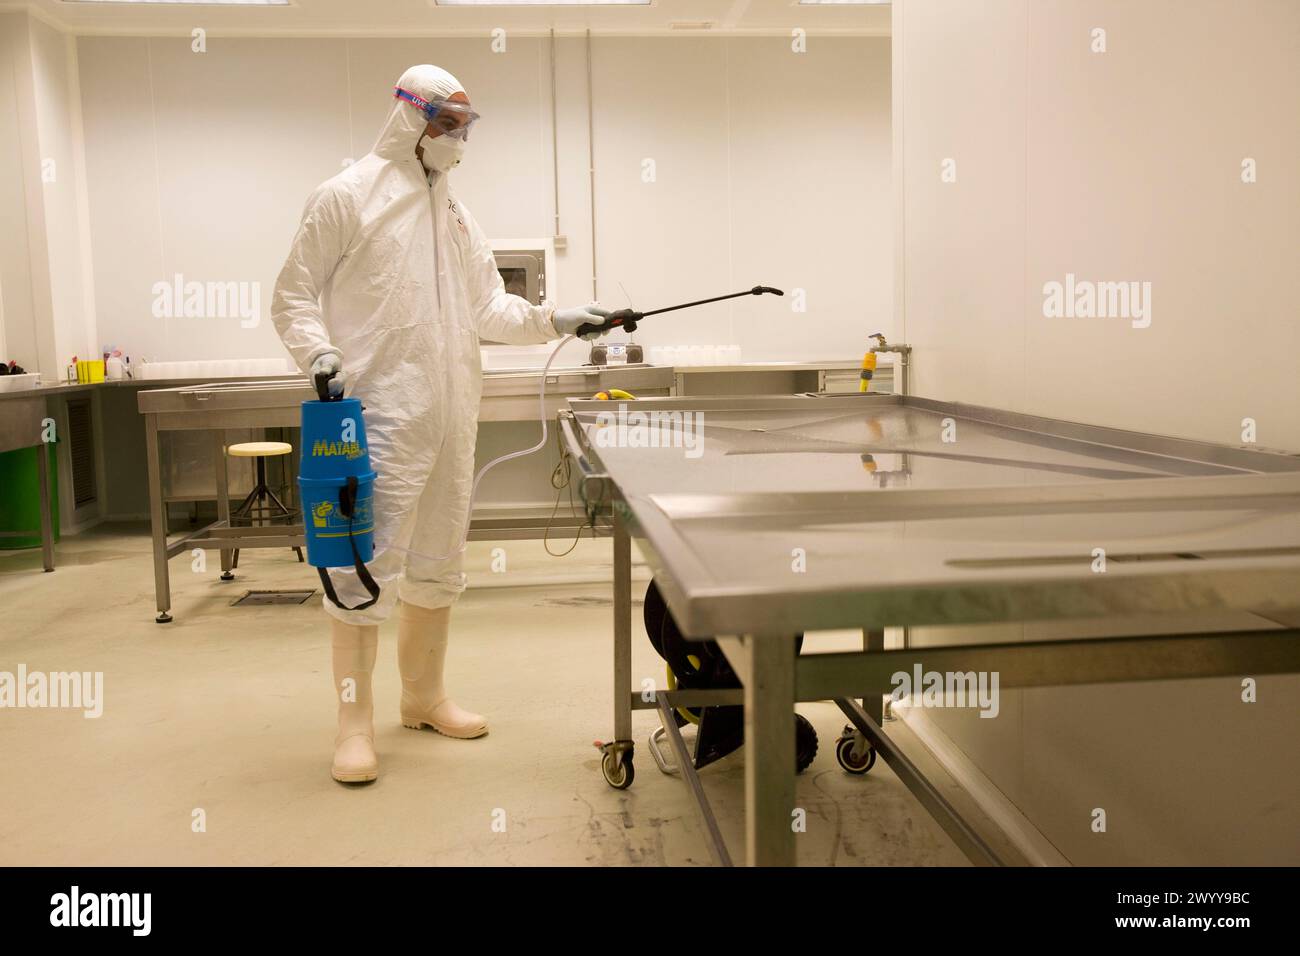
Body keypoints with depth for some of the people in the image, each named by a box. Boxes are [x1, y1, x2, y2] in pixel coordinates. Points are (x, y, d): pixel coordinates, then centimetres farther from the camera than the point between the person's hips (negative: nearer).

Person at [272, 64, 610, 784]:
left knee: (438, 565, 13)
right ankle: (355, 722, 6)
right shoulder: (346, 196, -2)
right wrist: (319, 354, -19)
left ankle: (423, 696, 28)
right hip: (380, 413, -7)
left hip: (451, 416, 7)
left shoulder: (456, 215, 17)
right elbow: (294, 296, -2)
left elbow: (490, 307, 14)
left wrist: (557, 320, -1)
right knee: (369, 566, -7)